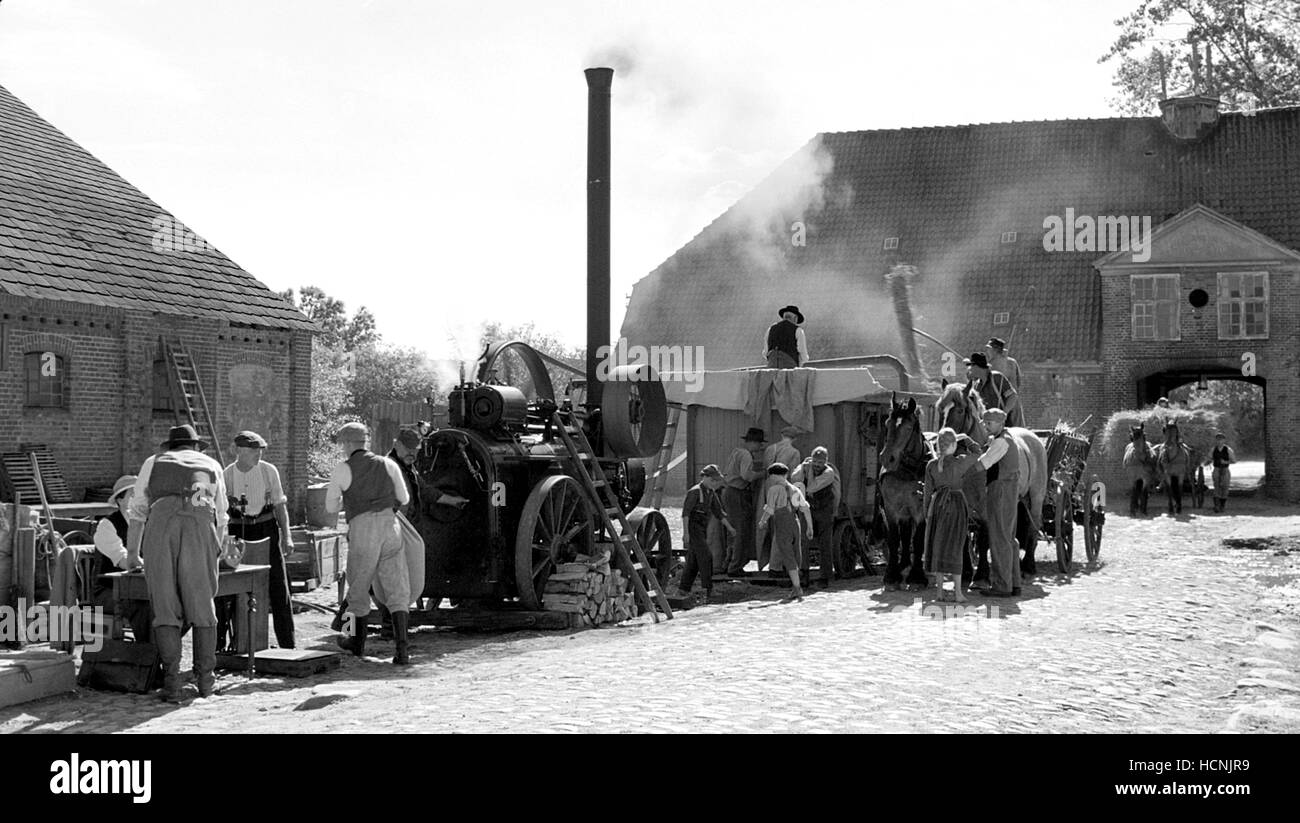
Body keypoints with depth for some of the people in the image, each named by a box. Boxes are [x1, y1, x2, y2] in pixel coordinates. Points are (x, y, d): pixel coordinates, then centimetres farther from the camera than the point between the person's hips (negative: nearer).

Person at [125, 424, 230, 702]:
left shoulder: (153, 463, 32)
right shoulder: (211, 465, 33)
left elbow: (137, 511, 31)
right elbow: (221, 516, 39)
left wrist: (132, 553, 42)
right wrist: (220, 548, 56)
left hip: (160, 523, 0)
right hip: (200, 524, 0)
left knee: (165, 606, 2)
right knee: (202, 604, 9)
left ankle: (172, 683, -3)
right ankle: (205, 679, 11)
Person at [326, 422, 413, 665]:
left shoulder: (342, 470, 1)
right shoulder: (388, 465, 10)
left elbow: (331, 507, 10)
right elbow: (404, 499, 19)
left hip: (361, 529, -2)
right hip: (390, 526, 2)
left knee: (358, 587, 18)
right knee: (397, 590, 3)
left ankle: (357, 641, 34)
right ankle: (401, 647, -10)